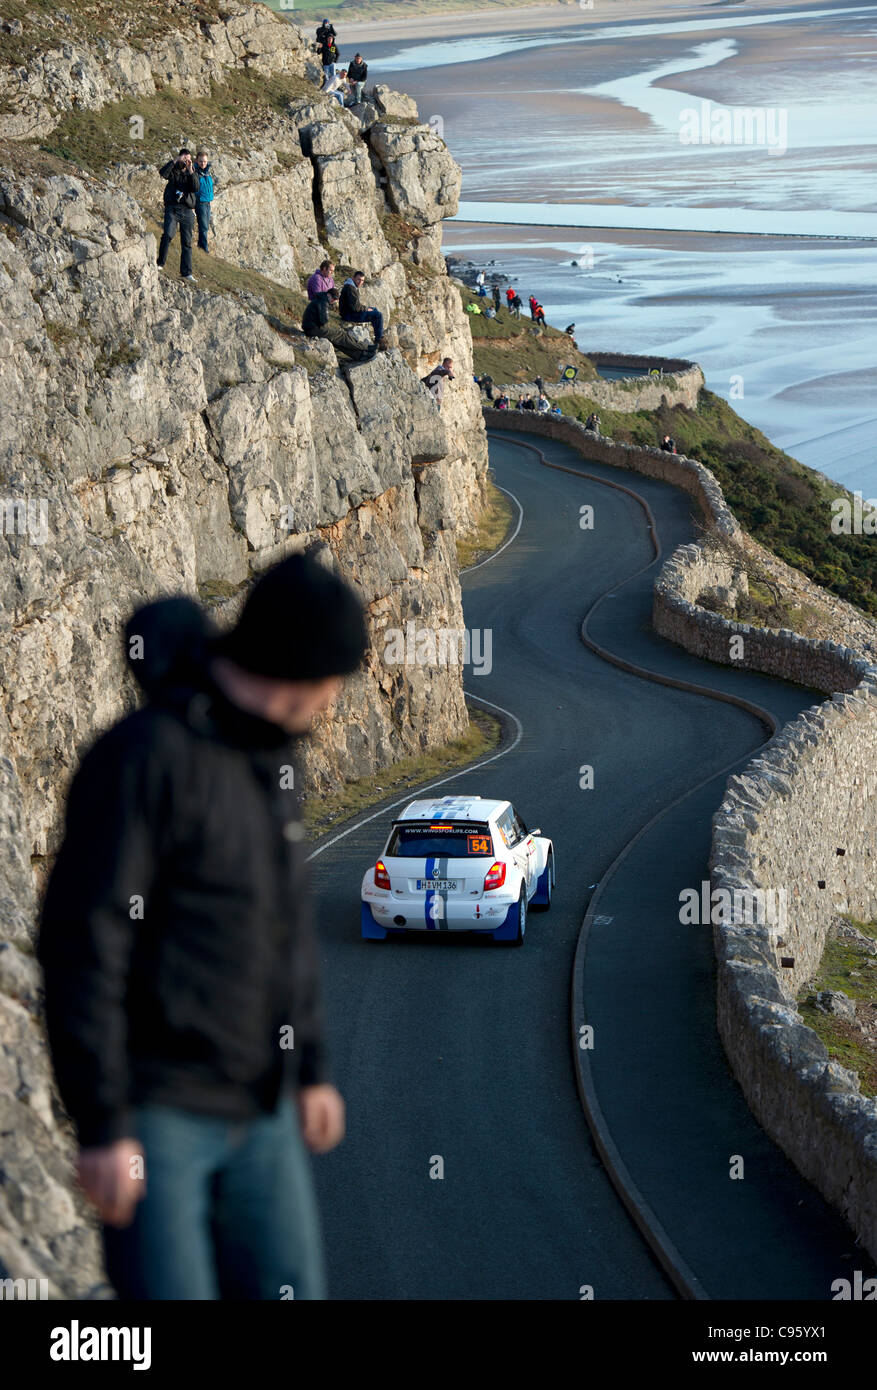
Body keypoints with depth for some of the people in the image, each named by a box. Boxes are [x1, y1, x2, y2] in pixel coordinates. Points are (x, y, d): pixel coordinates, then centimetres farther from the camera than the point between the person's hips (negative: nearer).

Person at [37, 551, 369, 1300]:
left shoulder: (272, 749, 8)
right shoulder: (143, 757, -20)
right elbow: (82, 946, -21)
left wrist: (312, 1066, 20)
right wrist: (101, 1128, -21)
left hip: (255, 1110, 8)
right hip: (153, 1109, -8)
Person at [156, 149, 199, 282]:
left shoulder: (192, 173, 11)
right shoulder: (172, 170, 5)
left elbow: (196, 188, -7)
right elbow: (163, 173, -18)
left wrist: (190, 171, -13)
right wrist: (175, 161, -19)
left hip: (187, 210, 3)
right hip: (172, 208, -3)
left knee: (187, 242, 5)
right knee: (168, 234, -24)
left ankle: (186, 272, 10)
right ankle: (160, 263, -13)